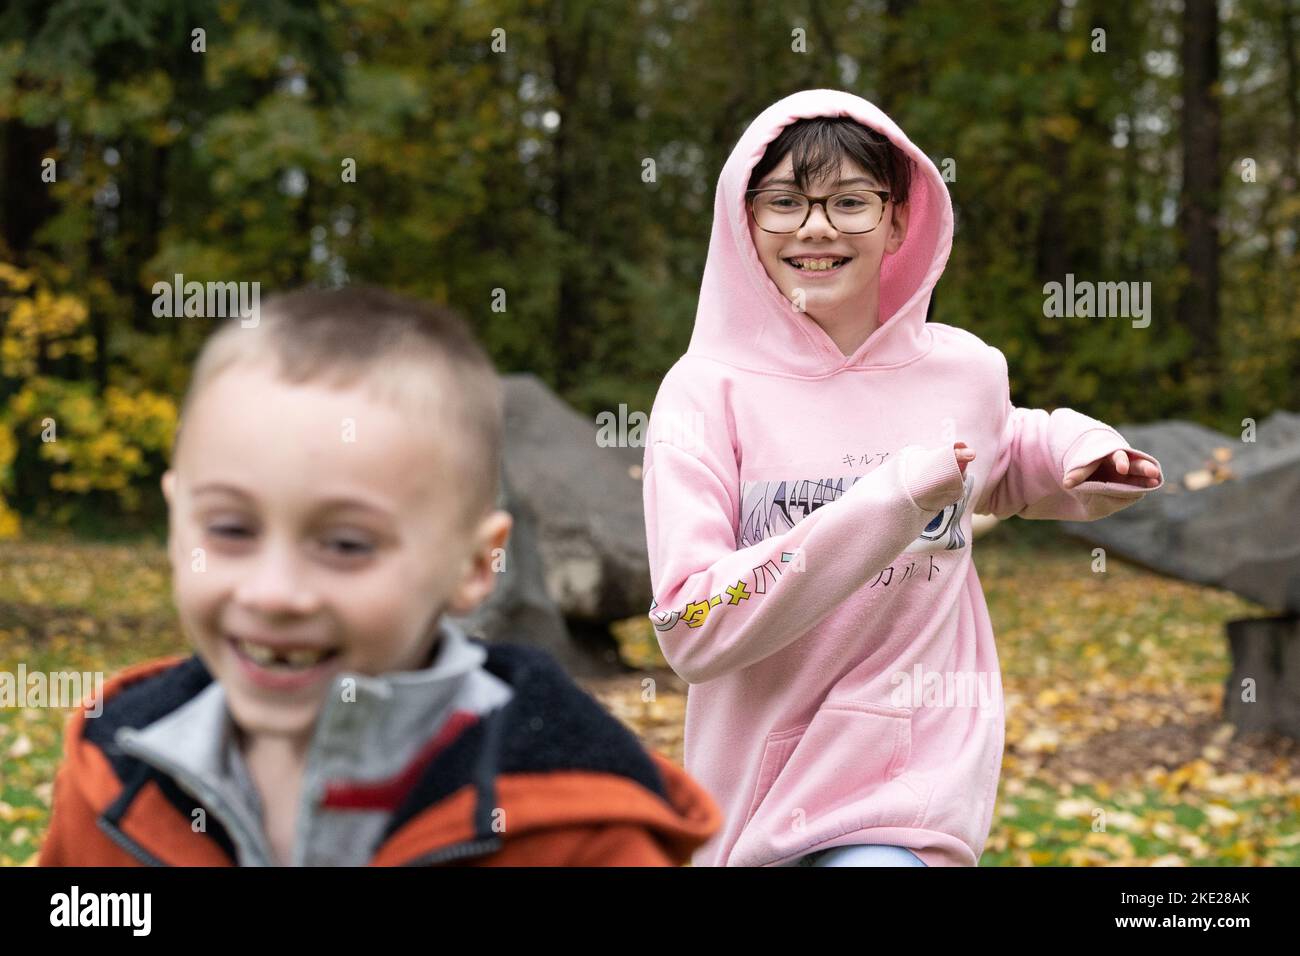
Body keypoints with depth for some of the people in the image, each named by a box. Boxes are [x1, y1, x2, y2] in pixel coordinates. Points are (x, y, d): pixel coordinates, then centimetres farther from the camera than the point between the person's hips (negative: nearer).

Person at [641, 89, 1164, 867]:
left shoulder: (967, 371, 0)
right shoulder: (706, 390, -11)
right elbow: (691, 629, -20)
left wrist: (1080, 449, 1)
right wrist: (891, 499, -24)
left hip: (922, 762, 2)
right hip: (761, 781, -1)